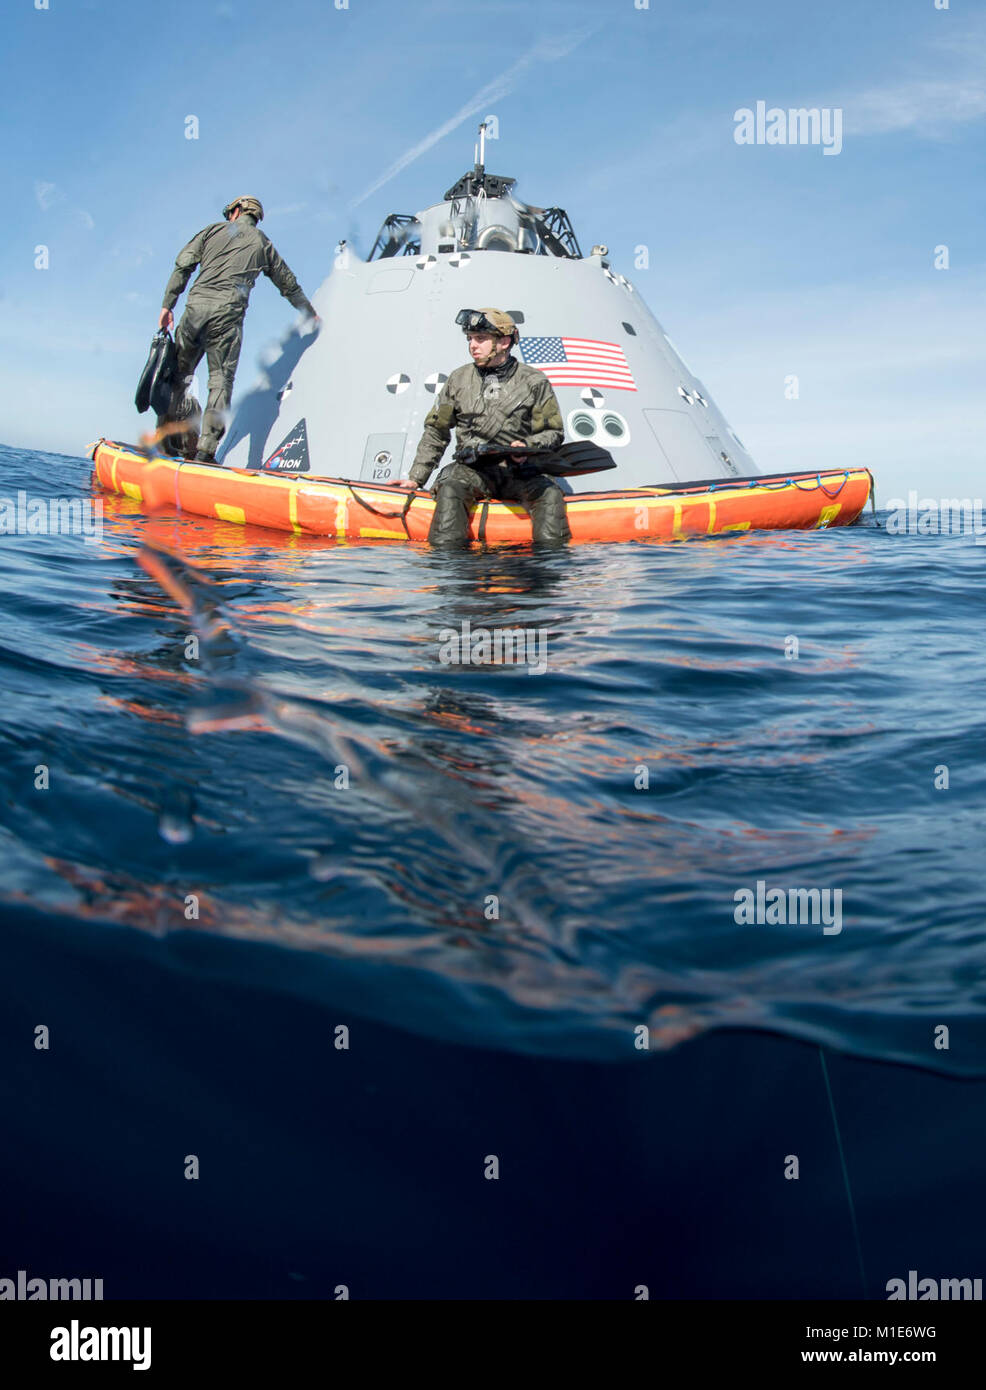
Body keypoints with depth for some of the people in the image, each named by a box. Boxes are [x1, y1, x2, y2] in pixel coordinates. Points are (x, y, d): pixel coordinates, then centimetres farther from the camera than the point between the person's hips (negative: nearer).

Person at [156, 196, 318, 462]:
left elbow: (183, 264, 7)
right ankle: (206, 448, -12)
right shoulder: (262, 243, 18)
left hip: (196, 306, 1)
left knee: (179, 373, 11)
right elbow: (288, 284, 27)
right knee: (221, 380, -2)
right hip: (228, 314, -1)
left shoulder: (214, 230, 16)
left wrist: (168, 304, 7)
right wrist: (310, 313, 42)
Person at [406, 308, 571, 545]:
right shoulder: (459, 379, 10)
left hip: (520, 471, -1)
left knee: (550, 493, -29)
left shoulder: (534, 381, 4)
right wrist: (416, 478, 8)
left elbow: (554, 432, 8)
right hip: (472, 468, 1)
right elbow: (436, 432, 14)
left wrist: (528, 446, -14)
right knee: (450, 488, -31)